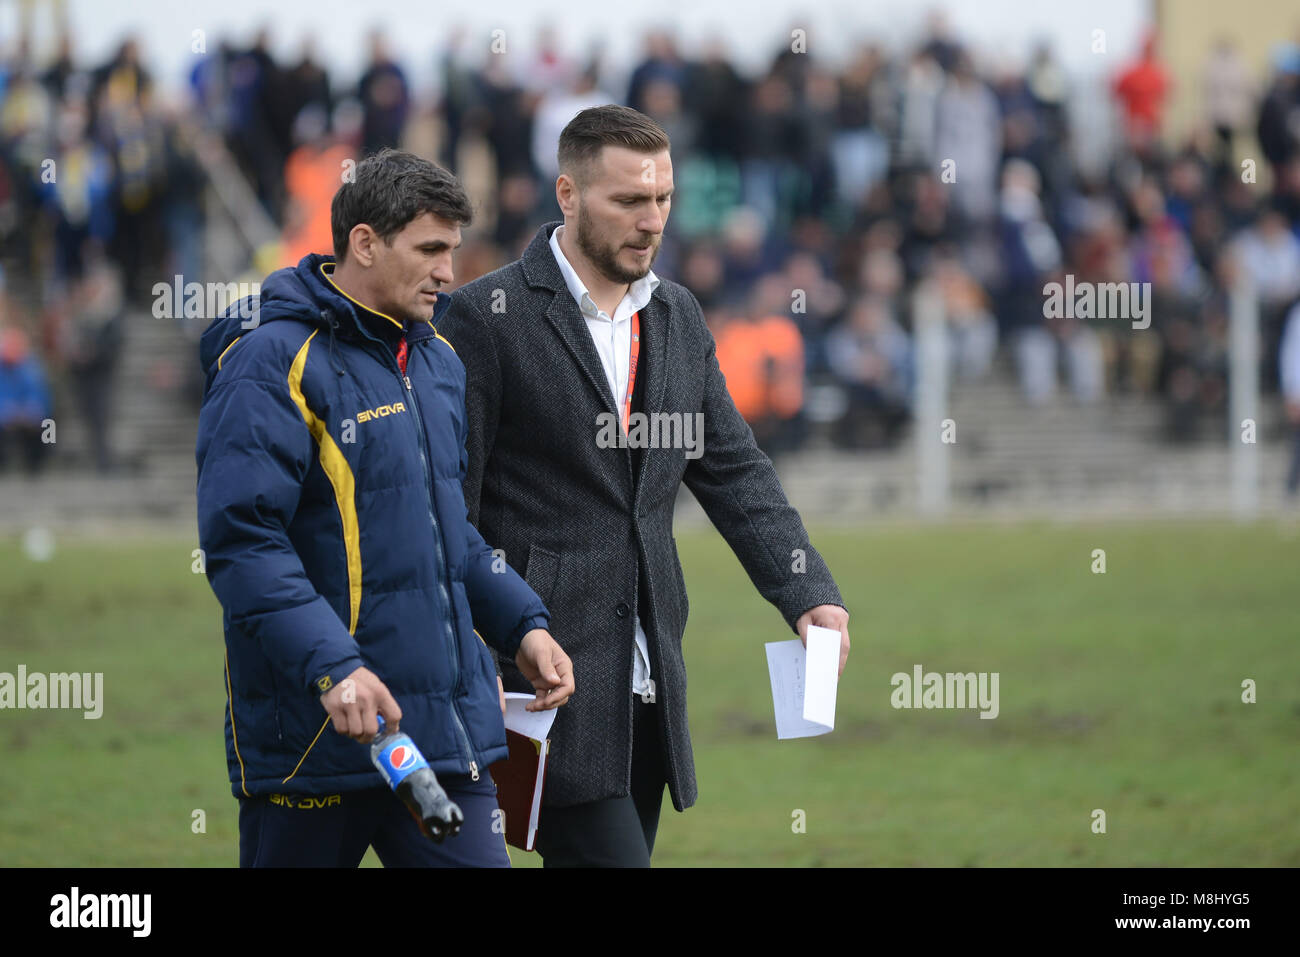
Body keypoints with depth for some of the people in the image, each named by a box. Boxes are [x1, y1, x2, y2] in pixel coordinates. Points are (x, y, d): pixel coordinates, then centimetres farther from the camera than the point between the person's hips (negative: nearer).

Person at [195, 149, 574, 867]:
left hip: (448, 727, 7)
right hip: (313, 728, -7)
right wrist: (331, 666, -29)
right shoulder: (273, 363, -11)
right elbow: (241, 538, -19)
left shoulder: (437, 362, 17)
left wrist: (521, 624, 14)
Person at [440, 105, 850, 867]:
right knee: (611, 858, -14)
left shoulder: (678, 316, 14)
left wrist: (808, 594, -1)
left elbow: (734, 470, 14)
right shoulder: (489, 318, -7)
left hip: (647, 683, 7)